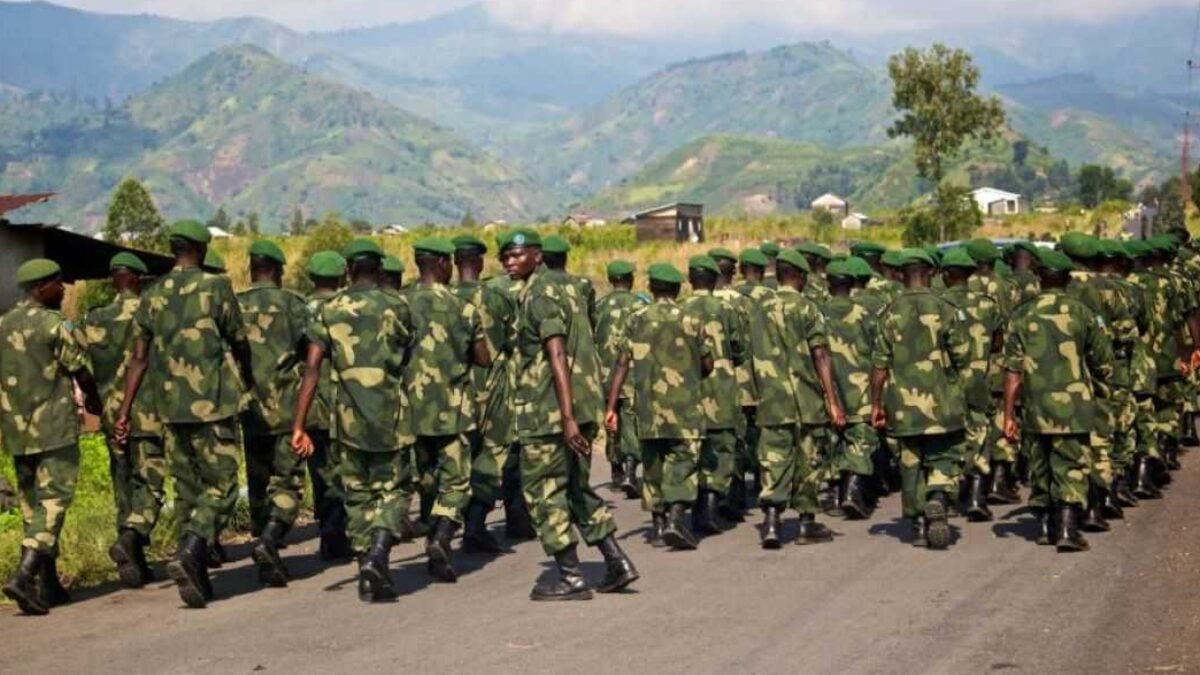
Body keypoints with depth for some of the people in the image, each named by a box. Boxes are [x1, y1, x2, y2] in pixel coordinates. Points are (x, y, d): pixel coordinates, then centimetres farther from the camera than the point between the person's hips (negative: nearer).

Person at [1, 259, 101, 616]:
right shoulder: (55, 324, -10)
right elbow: (81, 372, -4)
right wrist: (95, 401, 14)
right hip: (54, 427, -7)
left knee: (31, 503, 13)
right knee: (53, 500, -6)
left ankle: (48, 585, 17)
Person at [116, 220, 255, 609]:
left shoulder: (152, 296, 8)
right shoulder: (216, 287, -5)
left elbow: (139, 359, 7)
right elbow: (239, 342, 4)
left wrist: (125, 412, 10)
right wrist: (249, 377, 24)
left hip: (170, 406, 5)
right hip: (212, 403, -5)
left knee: (187, 489, 12)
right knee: (221, 486, 0)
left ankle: (197, 579, 11)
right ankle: (190, 553, -23)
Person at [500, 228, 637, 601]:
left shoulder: (538, 295, -11)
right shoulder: (555, 290, 18)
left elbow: (557, 357, -20)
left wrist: (567, 417, -25)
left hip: (547, 412, -9)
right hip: (580, 407, 9)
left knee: (544, 491, -1)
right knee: (575, 488, 17)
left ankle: (571, 578, 2)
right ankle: (617, 561, 14)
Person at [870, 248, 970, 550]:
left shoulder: (890, 313, -2)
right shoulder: (944, 310, -7)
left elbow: (879, 364, -2)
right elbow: (962, 356, -5)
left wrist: (876, 404, 6)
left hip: (903, 404, 2)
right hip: (940, 403, -2)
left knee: (911, 464, 11)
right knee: (944, 458, 9)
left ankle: (919, 526, 14)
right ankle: (938, 500, -18)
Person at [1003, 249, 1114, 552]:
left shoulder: (1022, 316, 1)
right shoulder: (1082, 312, -2)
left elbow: (1012, 371, -2)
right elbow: (1104, 364, 4)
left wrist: (1009, 415, 2)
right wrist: (1097, 386, 26)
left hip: (1035, 407, 2)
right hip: (1072, 406, -2)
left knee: (1039, 467, 16)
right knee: (1071, 467, 0)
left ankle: (1044, 526, 24)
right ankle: (1067, 529, -11)